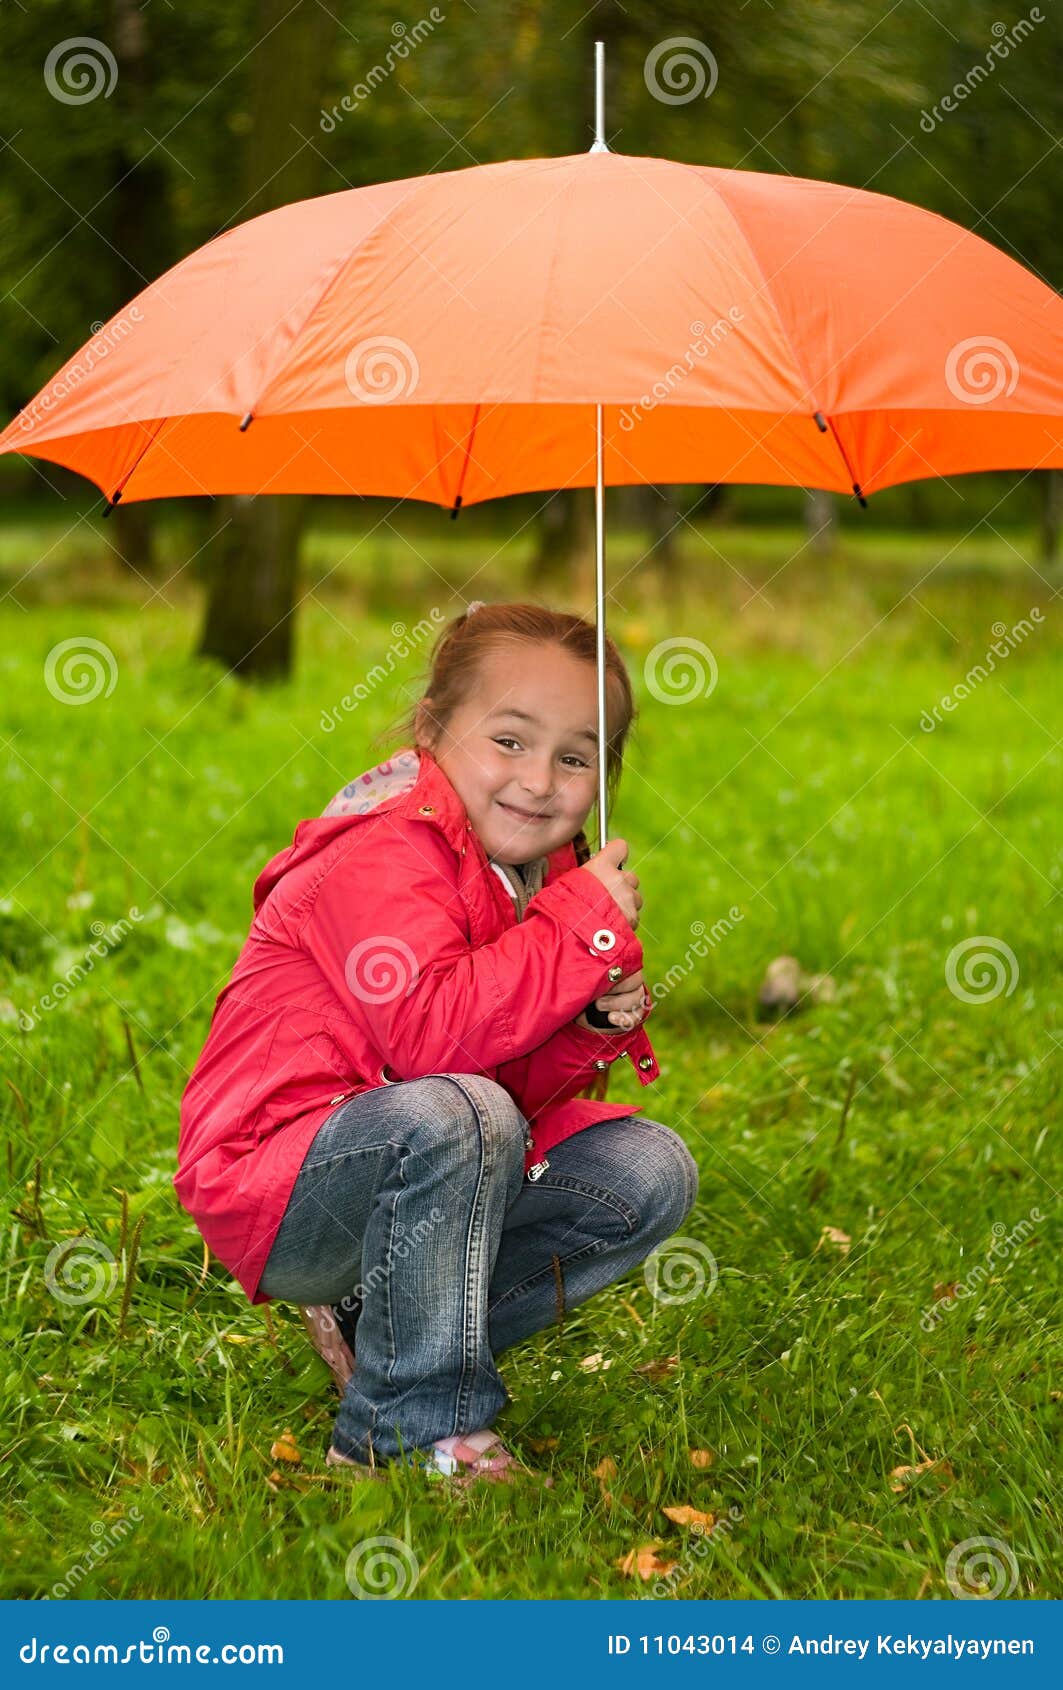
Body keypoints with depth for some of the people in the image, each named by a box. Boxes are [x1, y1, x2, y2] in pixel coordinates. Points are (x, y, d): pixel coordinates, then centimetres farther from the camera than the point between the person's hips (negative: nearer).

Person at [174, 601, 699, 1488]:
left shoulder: (545, 874, 9)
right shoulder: (383, 857, -19)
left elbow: (529, 1086, 10)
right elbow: (434, 1031, -34)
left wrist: (594, 1028, -12)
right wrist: (587, 926, -27)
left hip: (416, 1178, 9)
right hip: (270, 1190, -9)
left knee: (652, 1172, 0)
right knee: (455, 1113, -37)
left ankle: (378, 1318, 1)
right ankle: (423, 1430, -24)